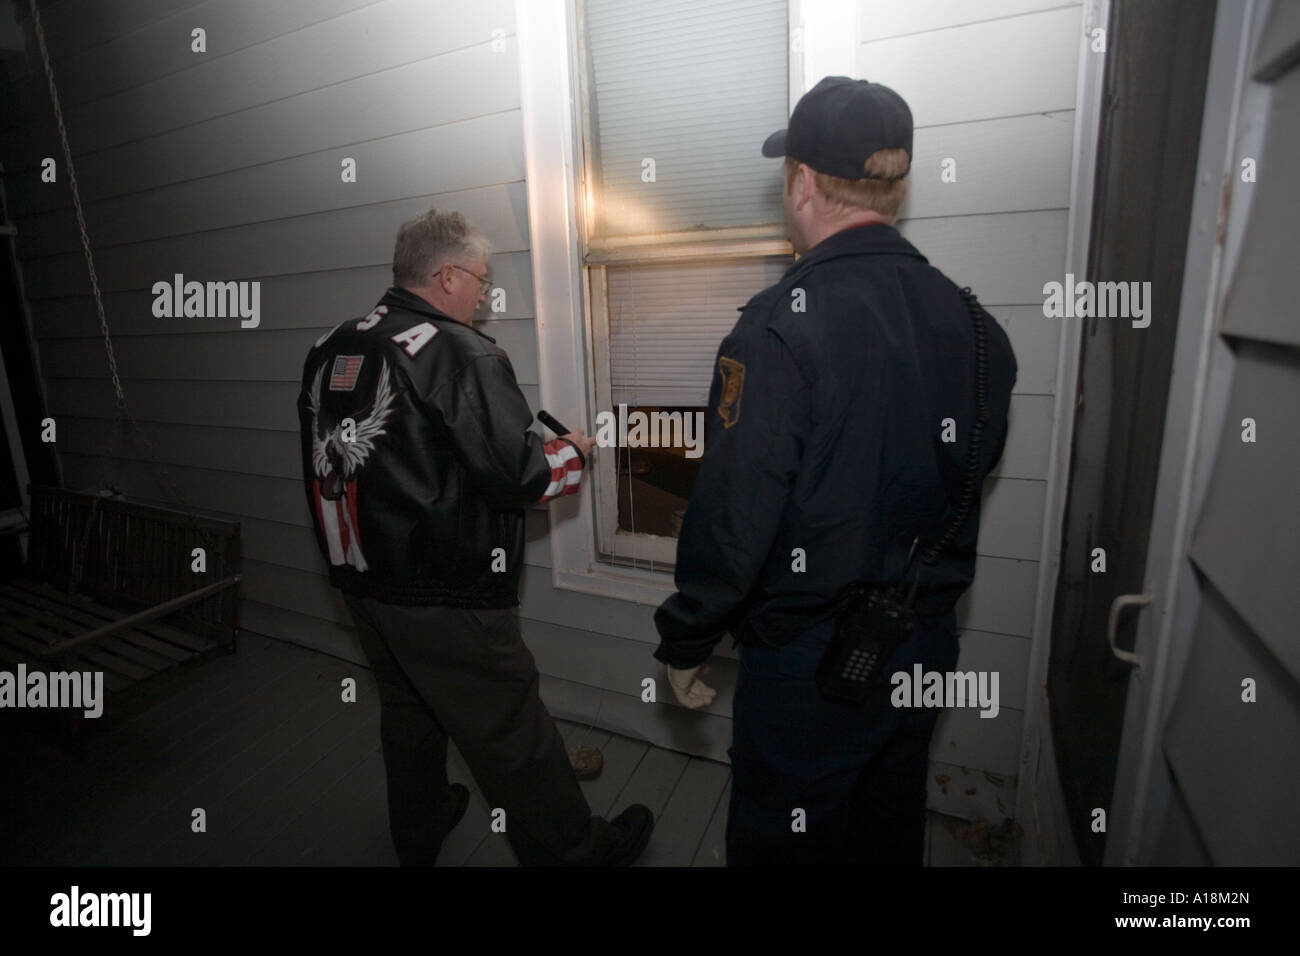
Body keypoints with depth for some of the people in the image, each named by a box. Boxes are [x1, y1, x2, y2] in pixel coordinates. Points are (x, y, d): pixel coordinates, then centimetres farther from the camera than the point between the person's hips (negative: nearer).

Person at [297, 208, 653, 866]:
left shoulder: (330, 350, 7)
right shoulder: (459, 352, -18)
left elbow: (333, 456, 15)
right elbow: (516, 476, -22)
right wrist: (573, 453, -3)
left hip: (360, 581, 9)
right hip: (443, 600, -8)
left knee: (407, 712, 26)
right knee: (512, 736, 6)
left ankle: (418, 835, 47)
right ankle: (571, 850, 25)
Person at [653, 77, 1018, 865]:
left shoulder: (780, 328, -24)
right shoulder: (971, 320, -2)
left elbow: (732, 514, -24)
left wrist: (686, 642, -10)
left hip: (806, 660, -6)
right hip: (928, 650, 7)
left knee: (785, 841, 17)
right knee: (891, 830, 28)